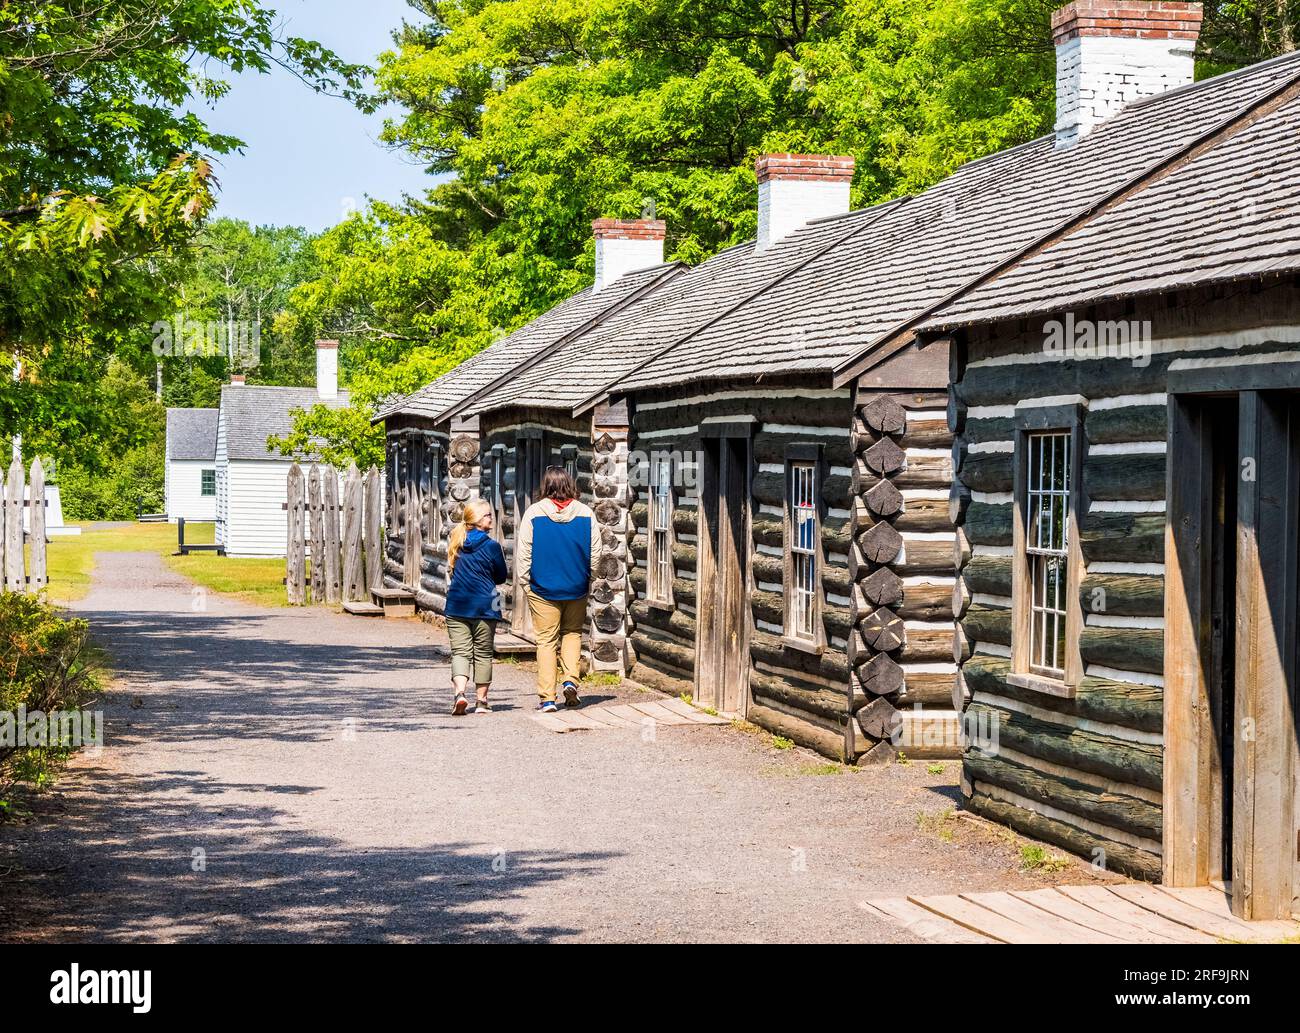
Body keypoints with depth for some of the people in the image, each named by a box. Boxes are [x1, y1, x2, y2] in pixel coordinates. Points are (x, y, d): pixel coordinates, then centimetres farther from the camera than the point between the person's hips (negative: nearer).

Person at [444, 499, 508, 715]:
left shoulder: (455, 542, 4)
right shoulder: (491, 546, -8)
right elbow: (501, 577, 2)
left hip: (456, 605, 3)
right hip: (484, 606, -3)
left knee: (460, 651, 2)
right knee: (483, 654, 9)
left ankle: (459, 691, -20)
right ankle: (481, 700, 13)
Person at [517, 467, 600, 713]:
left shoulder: (533, 513, -6)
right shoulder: (585, 513, 0)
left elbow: (523, 552, -4)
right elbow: (595, 552, 5)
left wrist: (526, 582, 6)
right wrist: (589, 582, 16)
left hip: (543, 588, -2)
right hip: (577, 588, 2)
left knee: (546, 640, 4)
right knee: (572, 633, 19)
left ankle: (547, 697, 2)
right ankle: (570, 679, 0)